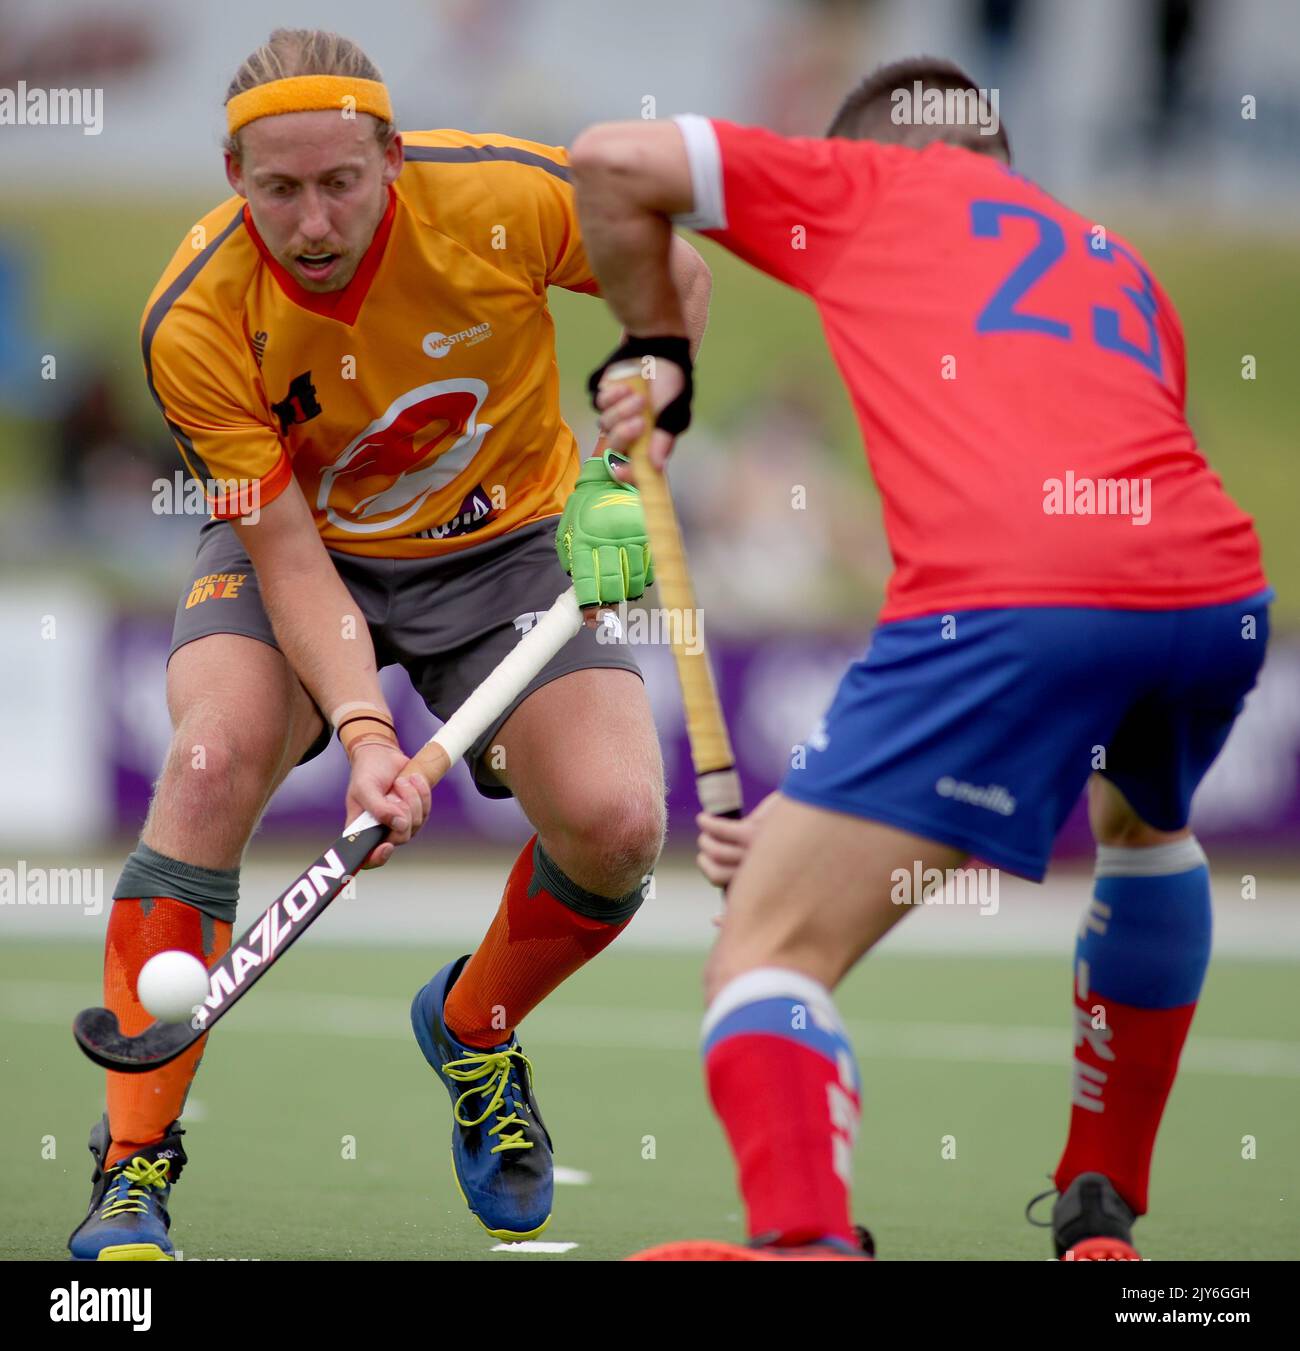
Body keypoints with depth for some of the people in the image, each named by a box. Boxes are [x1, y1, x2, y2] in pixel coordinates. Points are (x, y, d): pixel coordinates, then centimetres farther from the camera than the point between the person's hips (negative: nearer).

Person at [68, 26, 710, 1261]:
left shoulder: (505, 198, -25)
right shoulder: (196, 324, -26)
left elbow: (675, 273, -5)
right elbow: (288, 555, -24)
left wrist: (630, 464, -15)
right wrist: (363, 729, -37)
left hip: (508, 544, 1)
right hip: (306, 548, -1)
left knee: (615, 824, -20)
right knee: (212, 760, -30)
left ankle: (475, 1029, 16)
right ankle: (133, 1173, -21)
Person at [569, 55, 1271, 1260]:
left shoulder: (872, 185, 22)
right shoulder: (1124, 269, 36)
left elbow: (613, 160, 16)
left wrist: (654, 344, 34)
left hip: (1004, 593, -6)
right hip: (1218, 585, 6)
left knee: (768, 951, -3)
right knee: (1144, 825, 40)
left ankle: (807, 1236, -30)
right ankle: (1102, 1211, 43)